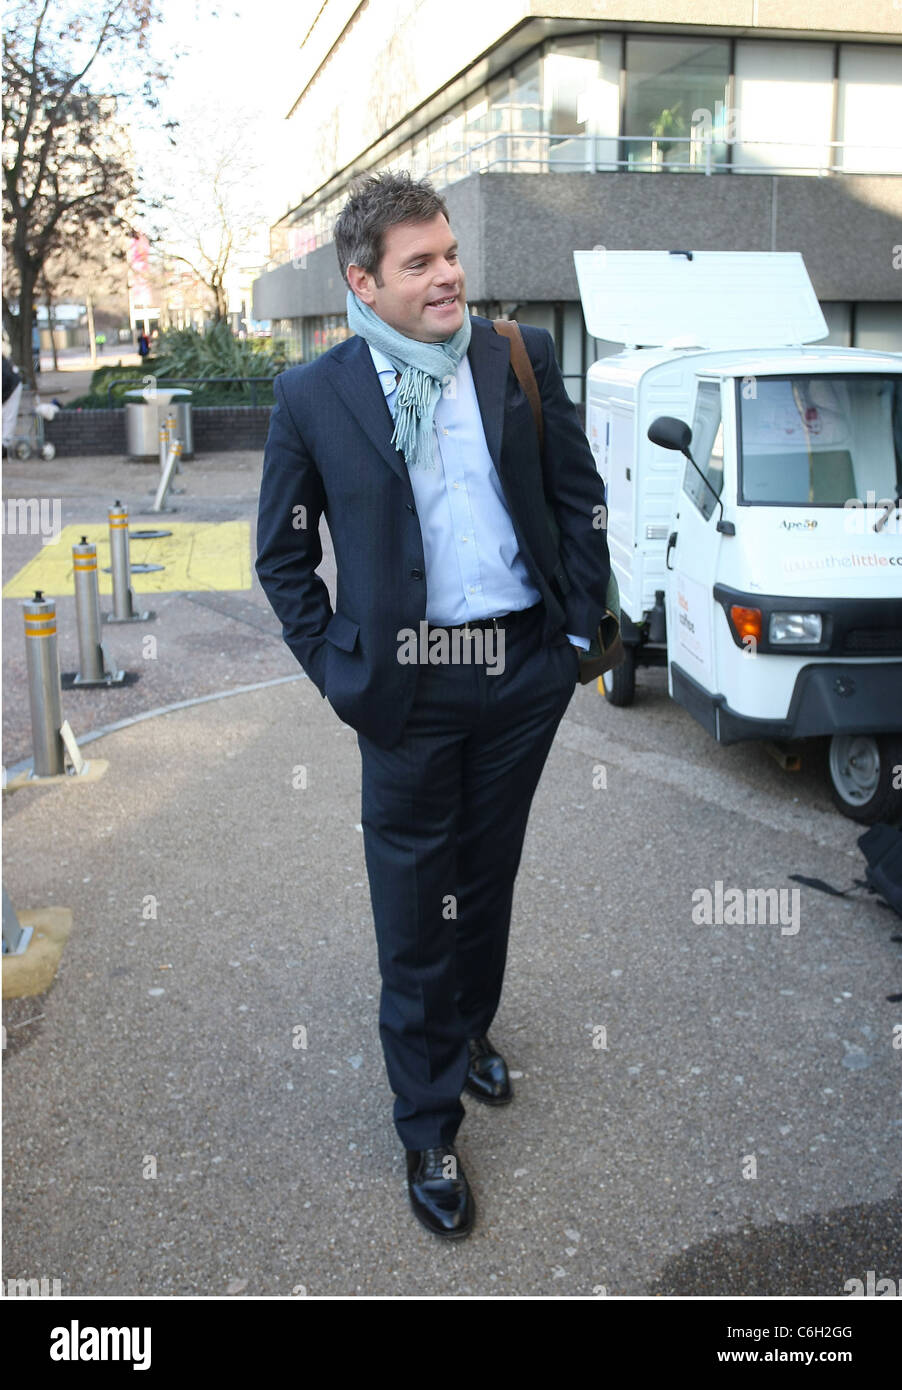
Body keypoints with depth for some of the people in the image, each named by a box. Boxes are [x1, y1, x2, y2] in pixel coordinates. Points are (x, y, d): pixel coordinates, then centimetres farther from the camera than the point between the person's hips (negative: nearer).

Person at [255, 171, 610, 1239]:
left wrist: (582, 623, 5)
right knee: (414, 907, 6)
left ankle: (470, 1030, 45)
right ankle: (428, 1130, 23)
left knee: (488, 873, 19)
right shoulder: (312, 397, -6)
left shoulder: (520, 358, 0)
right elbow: (282, 555, 2)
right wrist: (336, 670, -3)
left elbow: (580, 496, 8)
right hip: (411, 688, -2)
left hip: (527, 669, 3)